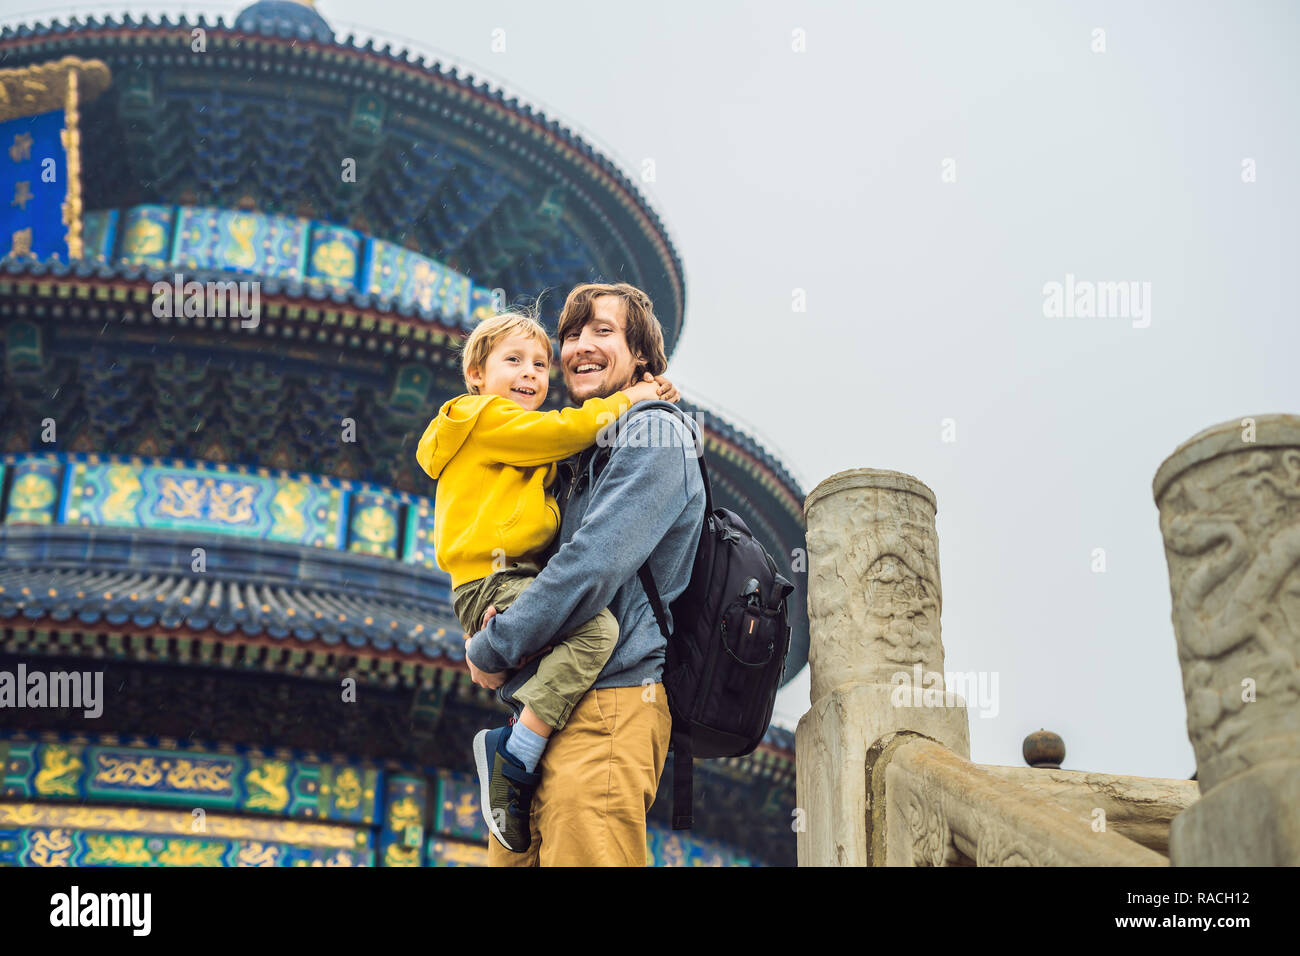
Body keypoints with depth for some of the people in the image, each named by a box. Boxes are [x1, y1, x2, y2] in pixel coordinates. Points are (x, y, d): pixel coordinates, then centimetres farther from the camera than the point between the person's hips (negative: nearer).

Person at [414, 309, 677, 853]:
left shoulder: (530, 449, 32)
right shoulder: (485, 416, 3)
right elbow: (564, 432, -7)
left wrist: (650, 399, 26)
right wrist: (625, 400, 5)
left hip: (517, 586, 10)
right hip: (492, 583, -10)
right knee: (595, 626, -30)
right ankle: (514, 757, -28)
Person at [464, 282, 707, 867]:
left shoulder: (653, 435, -4)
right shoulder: (580, 455, 25)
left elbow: (596, 565, -16)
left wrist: (493, 650, -7)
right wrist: (496, 617, 6)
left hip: (607, 706, -9)